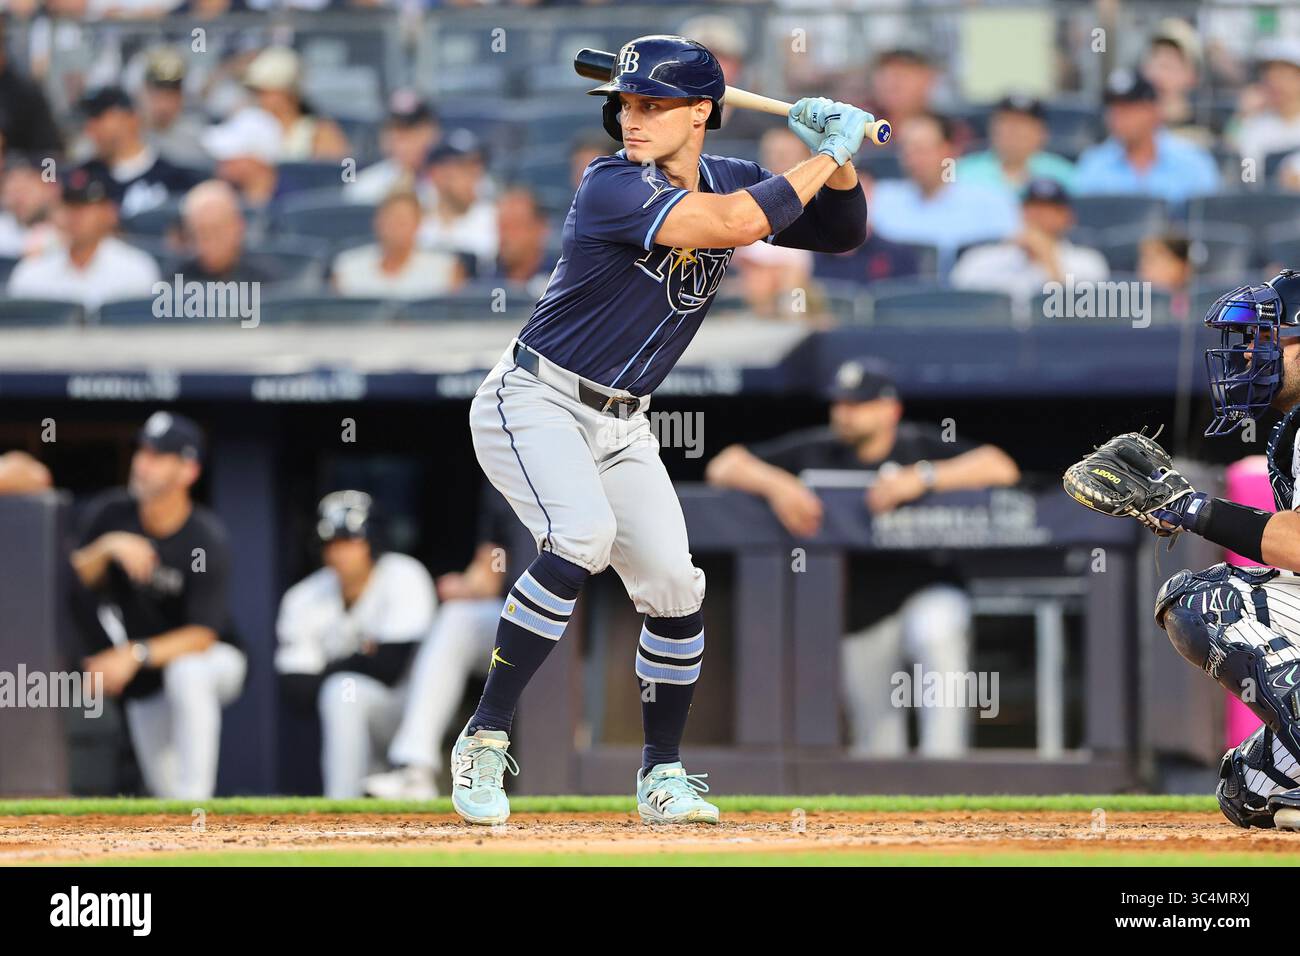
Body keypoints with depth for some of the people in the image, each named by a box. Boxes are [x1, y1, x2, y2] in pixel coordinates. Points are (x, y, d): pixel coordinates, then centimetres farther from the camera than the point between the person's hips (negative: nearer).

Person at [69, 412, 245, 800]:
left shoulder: (206, 539, -27)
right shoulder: (110, 513, -13)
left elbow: (203, 634, -31)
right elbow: (72, 581, -16)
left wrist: (137, 655, -45)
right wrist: (106, 548, -35)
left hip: (214, 656, -5)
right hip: (145, 680, 5)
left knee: (185, 672, -41)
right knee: (165, 788, 4)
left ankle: (194, 805, -37)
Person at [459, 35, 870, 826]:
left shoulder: (729, 181, 2)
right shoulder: (612, 187, -22)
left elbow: (841, 232, 7)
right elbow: (730, 225, -34)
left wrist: (840, 156, -12)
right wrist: (827, 154, -24)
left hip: (621, 425, 7)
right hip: (535, 402, -7)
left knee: (675, 584, -1)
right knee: (582, 537, -30)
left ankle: (663, 775, 18)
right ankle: (486, 741, -22)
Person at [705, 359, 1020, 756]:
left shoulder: (920, 446, -6)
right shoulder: (816, 451, -1)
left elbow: (1001, 468, -20)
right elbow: (723, 467, -3)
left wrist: (923, 477, -31)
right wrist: (774, 484, -24)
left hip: (925, 591, -3)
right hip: (857, 615, 3)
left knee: (939, 634, -36)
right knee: (875, 740, 3)